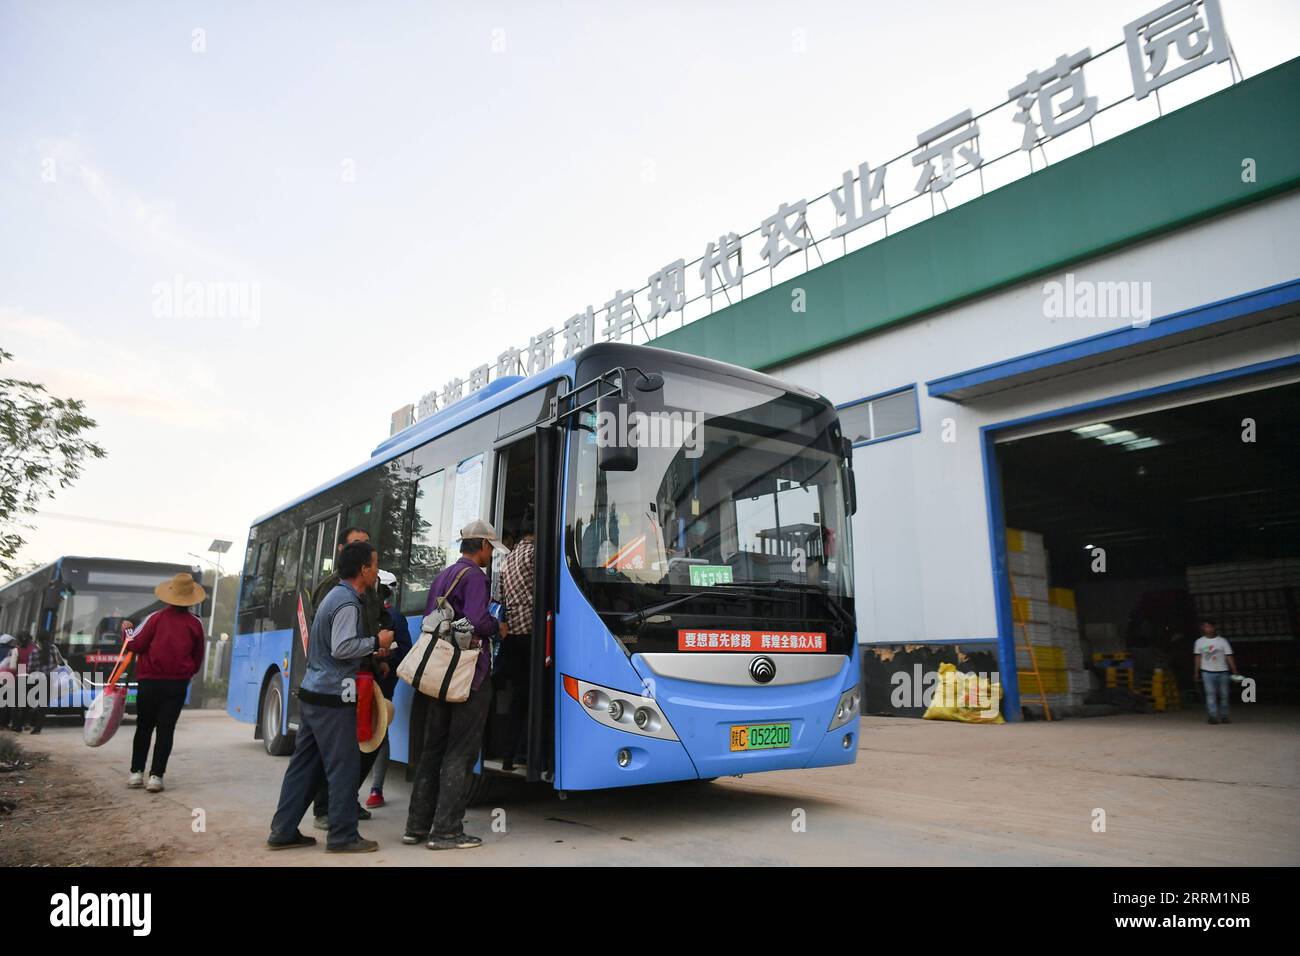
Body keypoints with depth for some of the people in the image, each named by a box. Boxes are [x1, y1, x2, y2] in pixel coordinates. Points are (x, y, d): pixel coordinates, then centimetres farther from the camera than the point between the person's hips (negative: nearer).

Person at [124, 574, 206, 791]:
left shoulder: (156, 618, -8)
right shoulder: (195, 624, -1)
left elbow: (136, 646, -4)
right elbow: (198, 659, 6)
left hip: (150, 682, 0)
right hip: (178, 684, 0)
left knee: (144, 727, 15)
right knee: (166, 730, 4)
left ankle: (136, 772, 17)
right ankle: (156, 776, 1)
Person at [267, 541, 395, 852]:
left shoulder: (335, 595, 15)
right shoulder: (349, 603, -16)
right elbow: (342, 649, -24)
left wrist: (371, 654, 17)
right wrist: (376, 642, -11)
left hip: (313, 692, 10)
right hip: (333, 697, -10)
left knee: (304, 764, 13)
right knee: (344, 766, -1)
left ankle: (283, 831, 19)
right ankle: (343, 836, 7)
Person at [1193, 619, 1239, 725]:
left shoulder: (1222, 641, 0)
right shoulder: (1199, 642, 5)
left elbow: (1229, 657, -2)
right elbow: (1197, 657, 12)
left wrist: (1235, 672, -8)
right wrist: (1196, 672, 10)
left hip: (1222, 672, 0)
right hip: (1207, 672, 0)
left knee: (1224, 695, 5)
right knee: (1210, 694, -11)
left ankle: (1224, 716, 17)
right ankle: (1212, 716, -14)